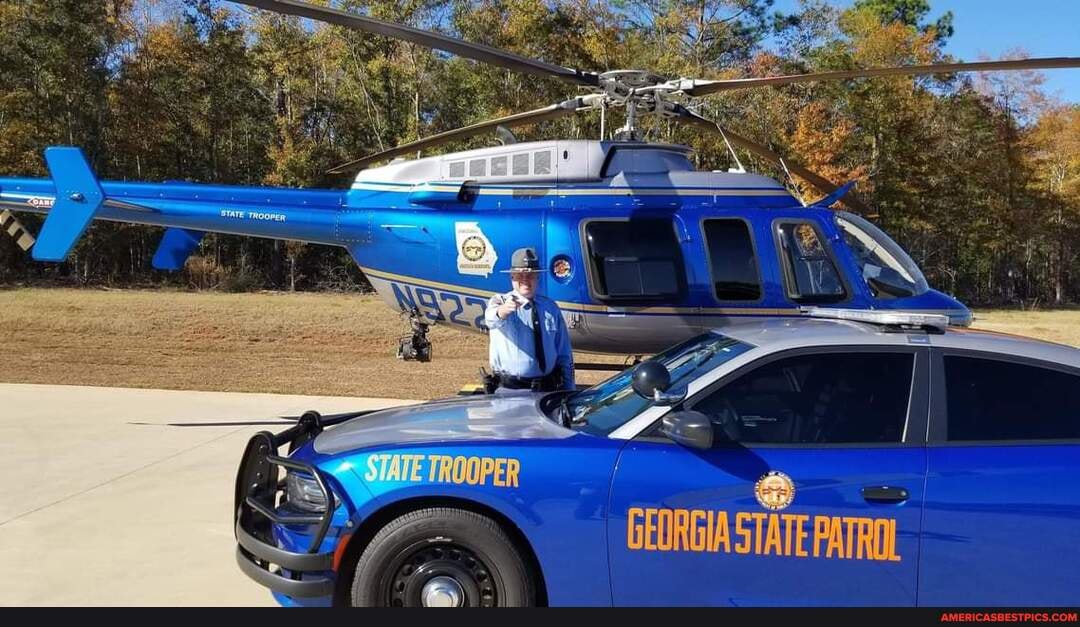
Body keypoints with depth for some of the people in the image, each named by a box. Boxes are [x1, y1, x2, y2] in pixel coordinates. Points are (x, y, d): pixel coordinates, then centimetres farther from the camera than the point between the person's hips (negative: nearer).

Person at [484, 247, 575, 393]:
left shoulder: (550, 307, 9)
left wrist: (568, 393, 9)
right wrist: (503, 310, -49)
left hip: (548, 389, 3)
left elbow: (565, 354, 13)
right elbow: (492, 318, -27)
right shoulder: (500, 301, -1)